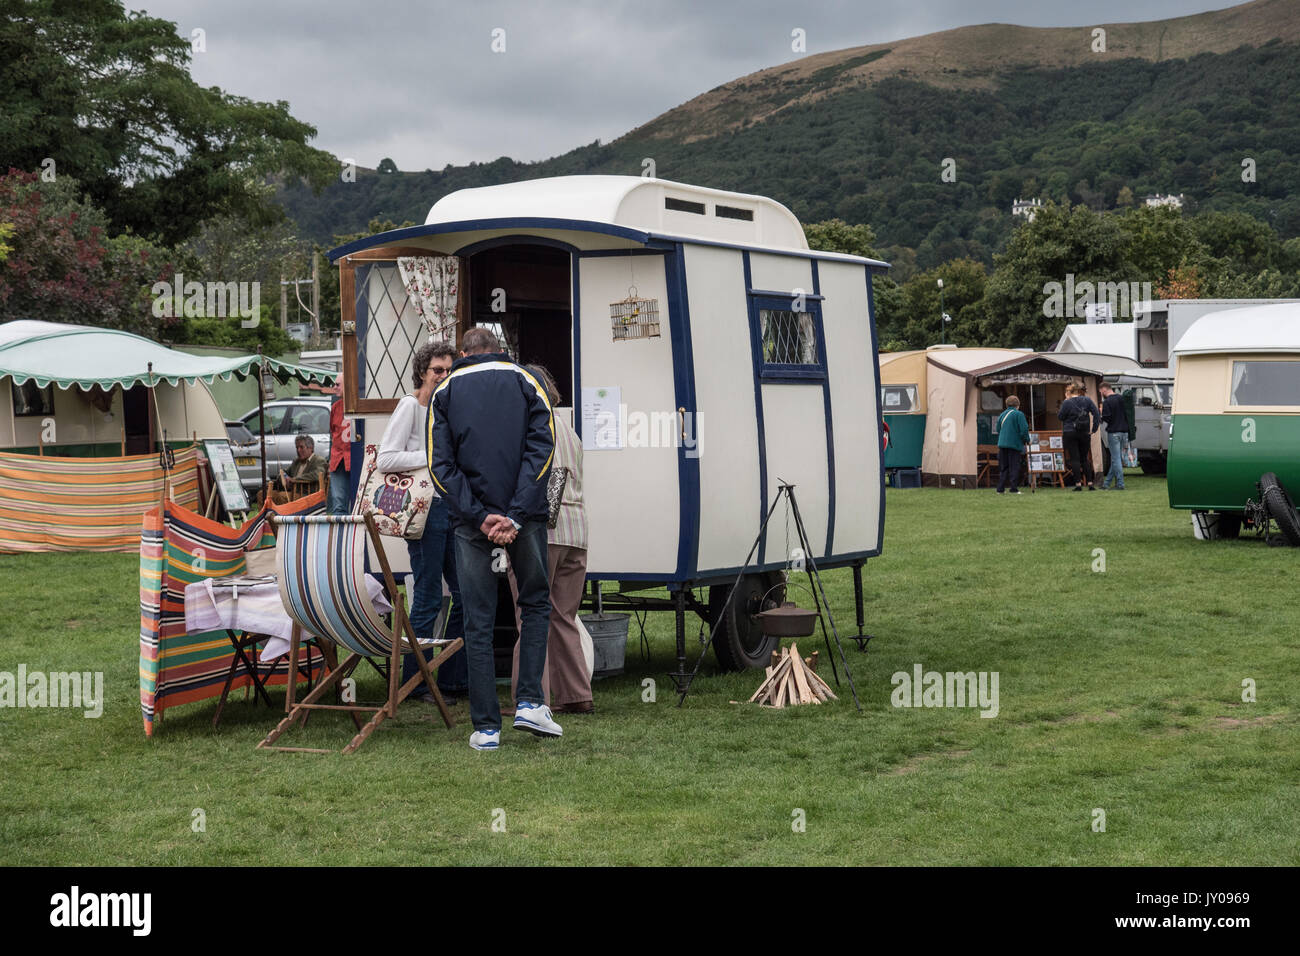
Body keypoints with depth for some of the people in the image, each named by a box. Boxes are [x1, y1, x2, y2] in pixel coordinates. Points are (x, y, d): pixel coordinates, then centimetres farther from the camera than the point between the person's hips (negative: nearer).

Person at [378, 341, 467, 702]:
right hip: (426, 508, -8)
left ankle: (453, 679, 17)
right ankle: (416, 683, 6)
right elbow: (385, 459, -15)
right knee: (428, 599, -4)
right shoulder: (410, 405, -6)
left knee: (466, 594, 8)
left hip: (452, 506, 8)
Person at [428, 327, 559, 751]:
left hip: (472, 523, 0)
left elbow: (440, 465, -3)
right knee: (536, 604, 18)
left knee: (478, 624, 5)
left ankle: (486, 727, 5)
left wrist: (479, 517, -9)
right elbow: (542, 449, -6)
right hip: (525, 518, 0)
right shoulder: (527, 383, 9)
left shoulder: (445, 391, 9)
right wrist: (515, 517, -11)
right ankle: (530, 703, 7)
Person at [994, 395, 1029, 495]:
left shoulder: (1002, 415, 12)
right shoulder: (1019, 414, -6)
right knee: (1014, 467, -1)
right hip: (1014, 444, -5)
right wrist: (1026, 441, 3)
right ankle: (1013, 488, -5)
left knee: (1003, 468, 10)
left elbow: (998, 430, 17)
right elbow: (1024, 429, -11)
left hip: (1002, 444, 5)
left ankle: (1000, 488, 6)